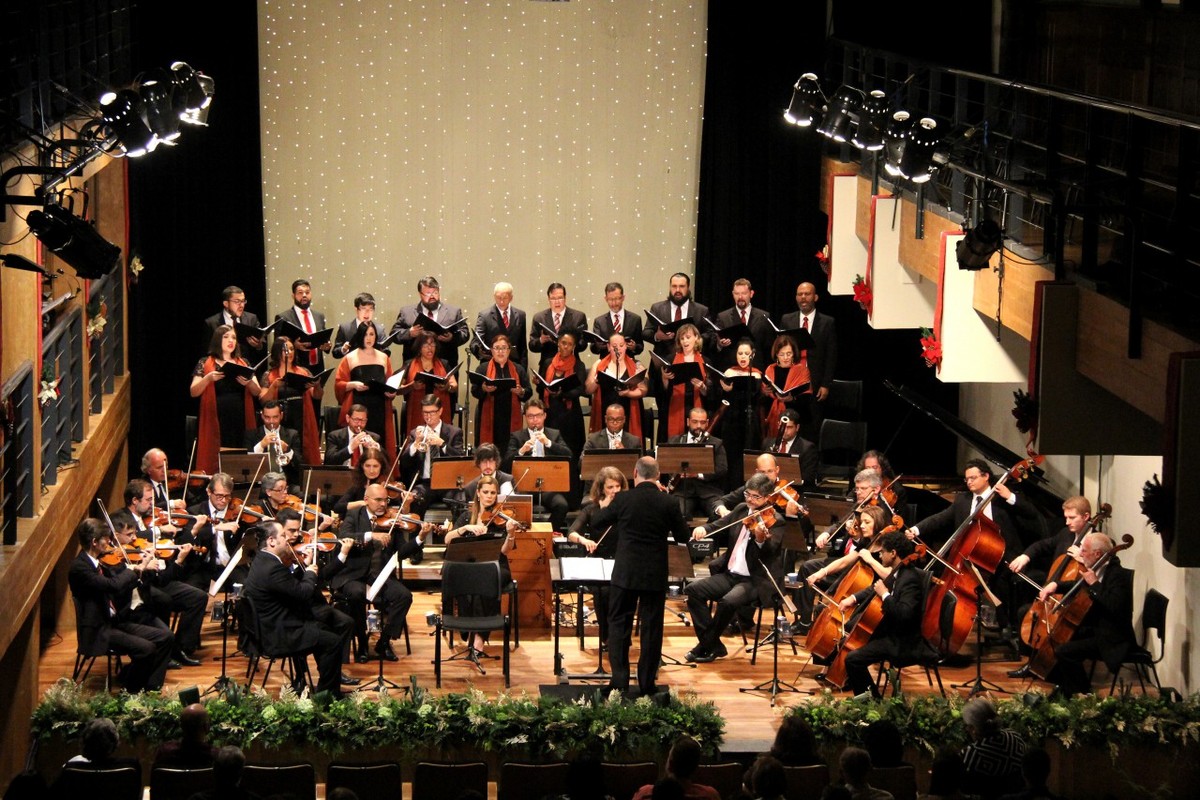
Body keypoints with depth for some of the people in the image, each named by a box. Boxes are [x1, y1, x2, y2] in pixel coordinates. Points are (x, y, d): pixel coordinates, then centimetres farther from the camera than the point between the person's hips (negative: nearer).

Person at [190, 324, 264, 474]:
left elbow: (257, 392, 9)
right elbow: (194, 392, -1)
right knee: (214, 461, -10)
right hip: (215, 422, -2)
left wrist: (248, 382, -12)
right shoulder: (205, 364, 7)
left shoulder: (243, 364, 15)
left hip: (240, 422, 2)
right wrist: (208, 378, -16)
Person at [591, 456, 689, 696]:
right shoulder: (668, 503, -7)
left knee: (619, 625, 10)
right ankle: (647, 683, 11)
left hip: (625, 573, -1)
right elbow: (682, 536, 3)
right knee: (651, 628, 8)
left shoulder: (623, 499, -9)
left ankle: (619, 680, 5)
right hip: (655, 576, 1)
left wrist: (609, 507, 19)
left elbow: (596, 523, 3)